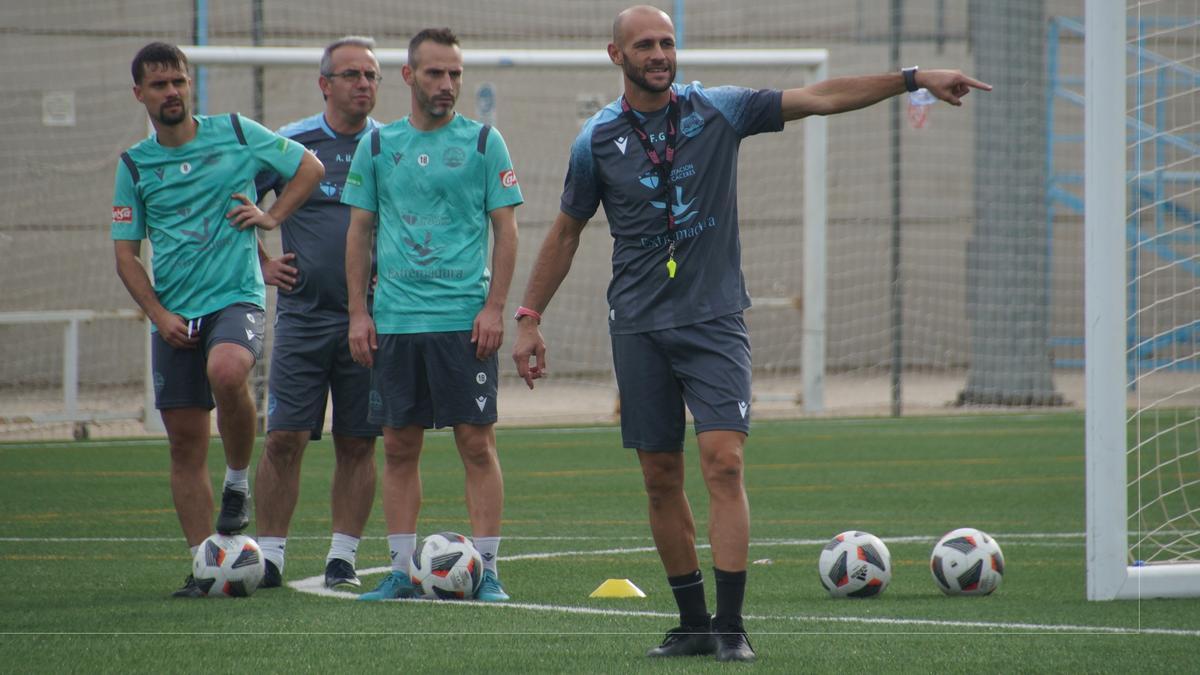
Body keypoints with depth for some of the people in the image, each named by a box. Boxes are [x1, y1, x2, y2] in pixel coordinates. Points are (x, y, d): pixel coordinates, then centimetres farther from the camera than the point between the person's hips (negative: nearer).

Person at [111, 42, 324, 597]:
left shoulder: (236, 134, 3)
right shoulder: (135, 165, 7)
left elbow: (310, 167, 13)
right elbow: (126, 254, 8)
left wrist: (272, 217, 1)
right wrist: (158, 313, -5)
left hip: (236, 297, -3)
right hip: (173, 315, 3)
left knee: (226, 371, -35)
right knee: (185, 443, 1)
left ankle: (238, 483, -11)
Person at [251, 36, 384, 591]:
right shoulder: (289, 145, 3)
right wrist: (261, 264, 7)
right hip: (303, 315, -1)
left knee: (357, 443, 2)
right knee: (284, 437, -6)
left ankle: (343, 558, 9)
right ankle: (269, 555, 0)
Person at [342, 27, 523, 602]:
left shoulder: (483, 143, 3)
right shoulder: (377, 145, 9)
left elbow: (506, 230, 1)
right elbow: (359, 231, 11)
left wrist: (494, 307, -8)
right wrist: (358, 312, 4)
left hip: (465, 319, -2)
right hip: (395, 320, 2)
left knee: (477, 442, -4)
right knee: (399, 447, 4)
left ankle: (486, 570, -1)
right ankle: (401, 571, 9)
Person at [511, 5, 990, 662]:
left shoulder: (717, 110, 0)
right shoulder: (598, 139, 3)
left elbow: (820, 97, -3)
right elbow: (566, 232, 13)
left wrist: (914, 79, -9)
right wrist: (528, 318, 10)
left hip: (714, 318, -2)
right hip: (638, 328, 2)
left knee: (723, 461, -15)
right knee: (661, 478, 4)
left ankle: (730, 626, -15)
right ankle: (693, 622, 16)